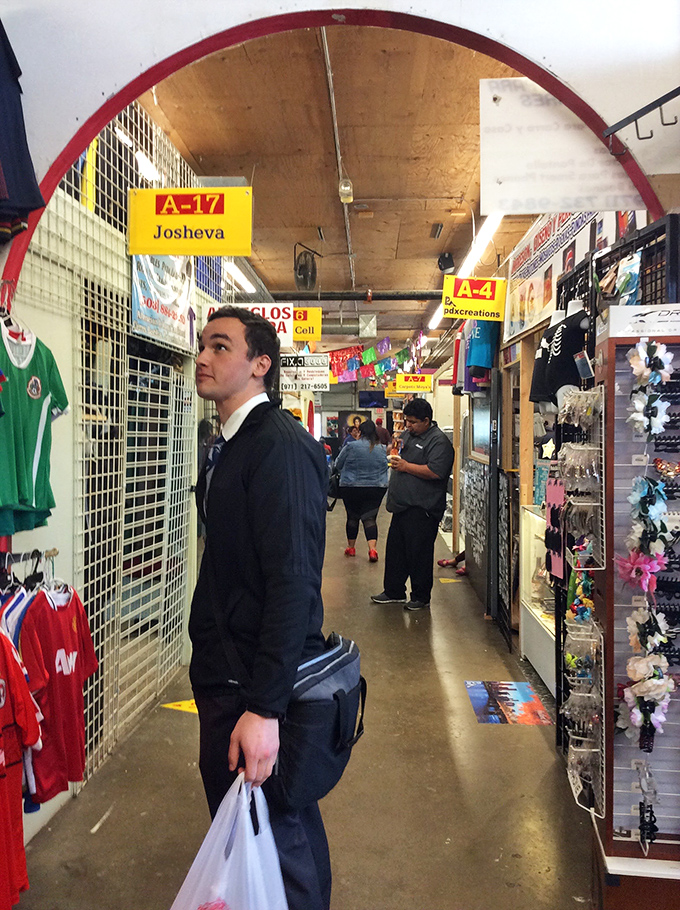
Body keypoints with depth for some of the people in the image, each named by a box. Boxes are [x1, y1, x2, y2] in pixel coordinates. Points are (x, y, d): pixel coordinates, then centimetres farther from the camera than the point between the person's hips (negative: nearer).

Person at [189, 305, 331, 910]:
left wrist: (264, 707, -27)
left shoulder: (282, 446, -18)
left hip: (258, 684, -9)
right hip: (224, 673, 9)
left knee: (273, 837, 6)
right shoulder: (230, 446, 12)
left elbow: (294, 581, -25)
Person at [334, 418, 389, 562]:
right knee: (370, 518, 1)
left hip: (351, 488, -2)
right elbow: (385, 468, 17)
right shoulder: (382, 449, 1)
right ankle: (372, 548, -14)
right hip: (377, 489, 2)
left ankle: (351, 547, 23)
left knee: (352, 517, 12)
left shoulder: (351, 447, -10)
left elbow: (338, 465, 2)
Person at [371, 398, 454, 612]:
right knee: (395, 549, 15)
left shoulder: (438, 441, -13)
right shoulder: (407, 434, 15)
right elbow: (395, 451, 31)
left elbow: (435, 472, -25)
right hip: (402, 505, 9)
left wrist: (406, 466, -17)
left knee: (419, 554, 0)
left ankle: (421, 597, 15)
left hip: (422, 509, -9)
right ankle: (394, 592, 28)